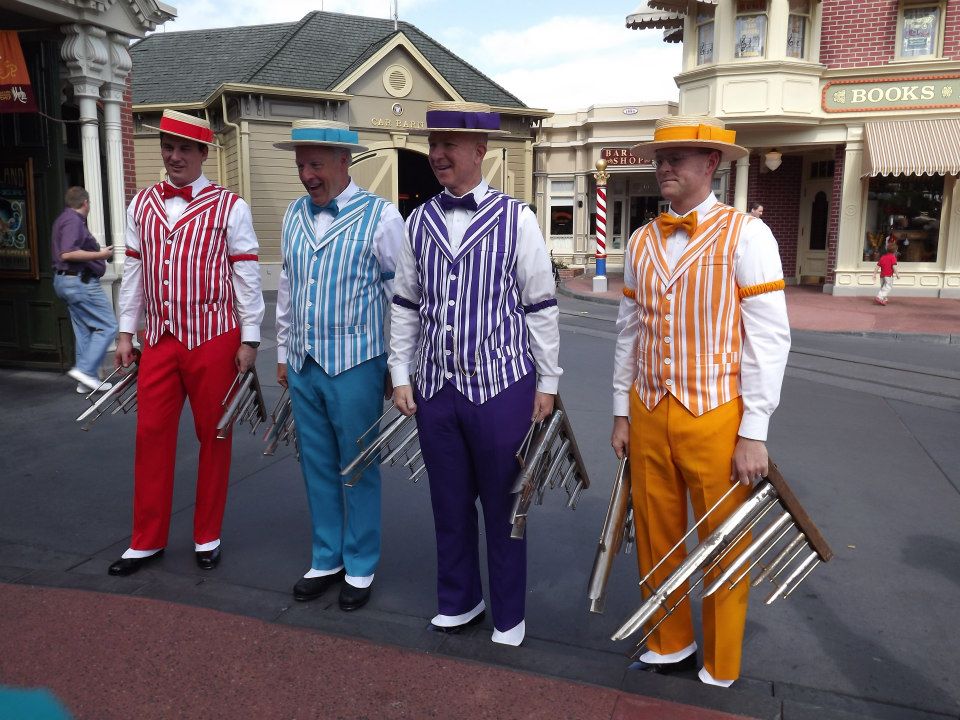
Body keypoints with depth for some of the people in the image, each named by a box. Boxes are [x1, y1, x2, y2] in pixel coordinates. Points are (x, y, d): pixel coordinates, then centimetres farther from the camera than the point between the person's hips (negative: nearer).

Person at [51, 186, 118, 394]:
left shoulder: (63, 219, 18)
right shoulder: (74, 221, -14)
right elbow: (67, 254, -25)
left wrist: (97, 251, 28)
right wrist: (99, 255, -18)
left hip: (65, 280, 11)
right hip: (80, 281, -11)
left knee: (84, 331, 12)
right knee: (107, 327, -9)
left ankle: (87, 380, 14)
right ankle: (85, 369, -13)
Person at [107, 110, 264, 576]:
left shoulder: (229, 207, -4)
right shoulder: (141, 205, 9)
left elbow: (247, 276, -5)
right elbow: (133, 271, 11)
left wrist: (249, 341, -7)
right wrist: (126, 333, 9)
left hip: (214, 339, -4)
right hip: (159, 339, 4)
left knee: (213, 437, 7)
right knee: (151, 435, 7)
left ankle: (207, 538, 22)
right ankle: (147, 540, 22)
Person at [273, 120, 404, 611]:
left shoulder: (379, 217, -9)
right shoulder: (294, 216, 10)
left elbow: (401, 294, -7)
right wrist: (283, 353, 18)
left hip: (356, 365, -5)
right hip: (303, 366, 6)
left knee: (358, 469, 6)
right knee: (317, 466, 14)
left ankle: (360, 568, 23)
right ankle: (326, 560, 30)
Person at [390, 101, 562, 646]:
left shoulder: (516, 218, -5)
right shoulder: (419, 222, 6)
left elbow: (541, 307, -3)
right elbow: (406, 306, 10)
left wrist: (548, 383, -2)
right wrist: (401, 376, 6)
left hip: (502, 386, -3)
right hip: (435, 389, 4)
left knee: (502, 505, 9)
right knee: (450, 503, 15)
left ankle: (509, 618, 28)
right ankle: (459, 601, 36)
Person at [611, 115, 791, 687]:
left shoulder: (746, 235, -9)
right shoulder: (642, 241, 7)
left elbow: (769, 339, -11)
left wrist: (754, 434, -13)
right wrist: (622, 413, 11)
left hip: (716, 418, -5)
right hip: (648, 414, 5)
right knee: (656, 540, 16)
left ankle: (720, 672, 29)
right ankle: (669, 648, 36)